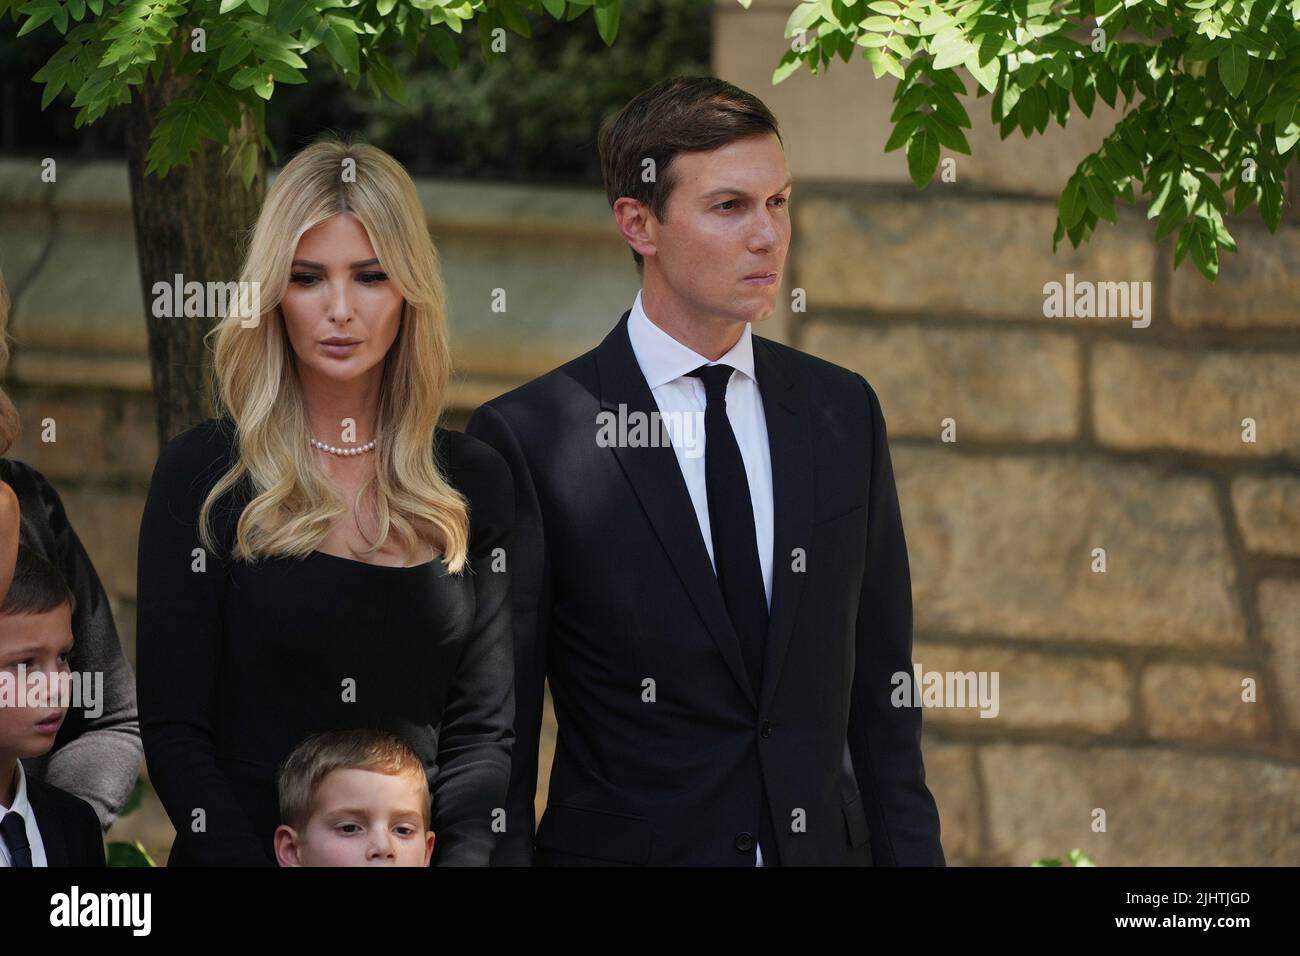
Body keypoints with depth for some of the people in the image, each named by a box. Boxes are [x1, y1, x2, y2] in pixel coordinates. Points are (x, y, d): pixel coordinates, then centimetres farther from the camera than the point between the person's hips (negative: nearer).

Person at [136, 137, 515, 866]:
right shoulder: (205, 473, 1)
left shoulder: (476, 484, 10)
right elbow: (175, 732, -2)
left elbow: (486, 730, 8)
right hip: (246, 848, -3)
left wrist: (459, 855, -10)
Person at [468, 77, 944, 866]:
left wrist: (910, 853, 1)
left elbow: (879, 695, 9)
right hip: (625, 846, -4)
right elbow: (493, 744, -7)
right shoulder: (528, 438, -8)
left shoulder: (843, 412, 6)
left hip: (824, 841, 4)